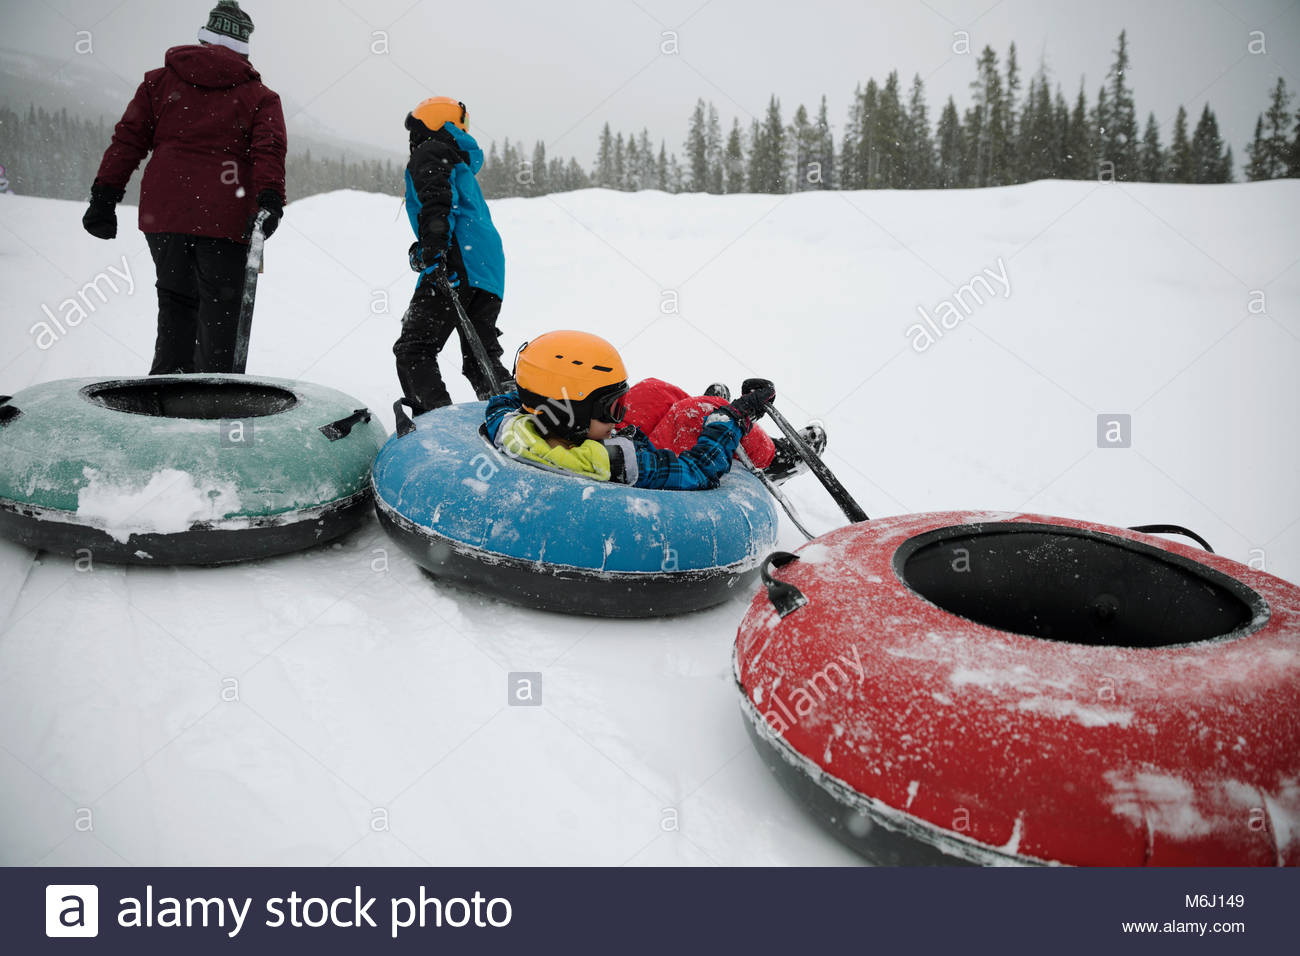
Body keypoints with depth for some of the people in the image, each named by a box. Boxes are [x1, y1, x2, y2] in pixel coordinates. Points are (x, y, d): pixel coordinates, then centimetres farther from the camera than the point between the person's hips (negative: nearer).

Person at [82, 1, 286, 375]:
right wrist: (270, 200, -18)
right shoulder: (259, 95, 10)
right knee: (219, 313, 3)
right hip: (224, 218, -3)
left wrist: (105, 196, 9)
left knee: (175, 302, 15)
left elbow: (128, 138, 10)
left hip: (163, 214, 3)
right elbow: (269, 150, -7)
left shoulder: (161, 79, 16)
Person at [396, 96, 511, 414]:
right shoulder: (462, 164, 35)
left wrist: (434, 253, -25)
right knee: (480, 358, 11)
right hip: (489, 272, 9)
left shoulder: (429, 153, 6)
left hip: (459, 266, -9)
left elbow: (437, 203, -13)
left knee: (413, 350, -7)